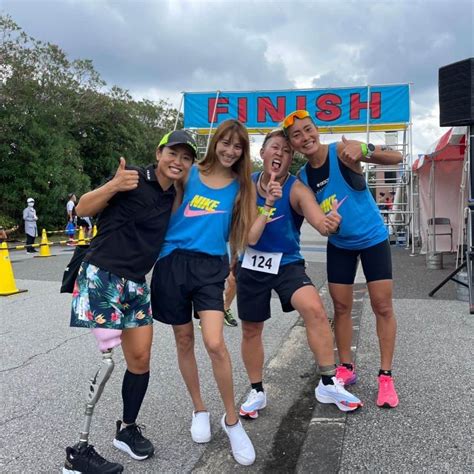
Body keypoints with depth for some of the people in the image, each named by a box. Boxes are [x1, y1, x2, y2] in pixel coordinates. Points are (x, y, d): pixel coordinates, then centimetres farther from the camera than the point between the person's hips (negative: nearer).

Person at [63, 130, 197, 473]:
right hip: (102, 275, -7)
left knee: (141, 359, 6)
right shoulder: (135, 179, -10)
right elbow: (83, 209, -12)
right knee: (107, 359, -10)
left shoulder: (174, 199, 10)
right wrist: (114, 185, -29)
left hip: (136, 284, 7)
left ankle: (128, 430, 28)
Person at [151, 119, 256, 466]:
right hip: (173, 262, 1)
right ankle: (199, 411, 32)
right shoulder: (189, 173, 4)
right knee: (184, 342, 11)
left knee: (215, 344, -15)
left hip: (210, 267, -1)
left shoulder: (242, 187, 6)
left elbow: (246, 236, 1)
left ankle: (232, 420, 6)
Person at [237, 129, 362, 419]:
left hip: (287, 264, -2)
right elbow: (249, 237, -14)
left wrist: (330, 223, -55)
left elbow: (320, 222, -31)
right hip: (251, 265, 2)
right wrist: (267, 205, -29)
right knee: (251, 330, 12)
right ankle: (257, 392, 34)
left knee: (314, 309, -27)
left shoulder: (296, 189, -15)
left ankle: (329, 384, -10)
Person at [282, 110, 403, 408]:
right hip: (339, 245, 4)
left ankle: (386, 376, 10)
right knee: (341, 307, 9)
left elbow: (396, 158, -26)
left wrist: (365, 150, -44)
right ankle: (347, 368, 24)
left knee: (383, 306, -1)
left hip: (373, 238, -4)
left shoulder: (342, 152, -21)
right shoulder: (302, 178, -7)